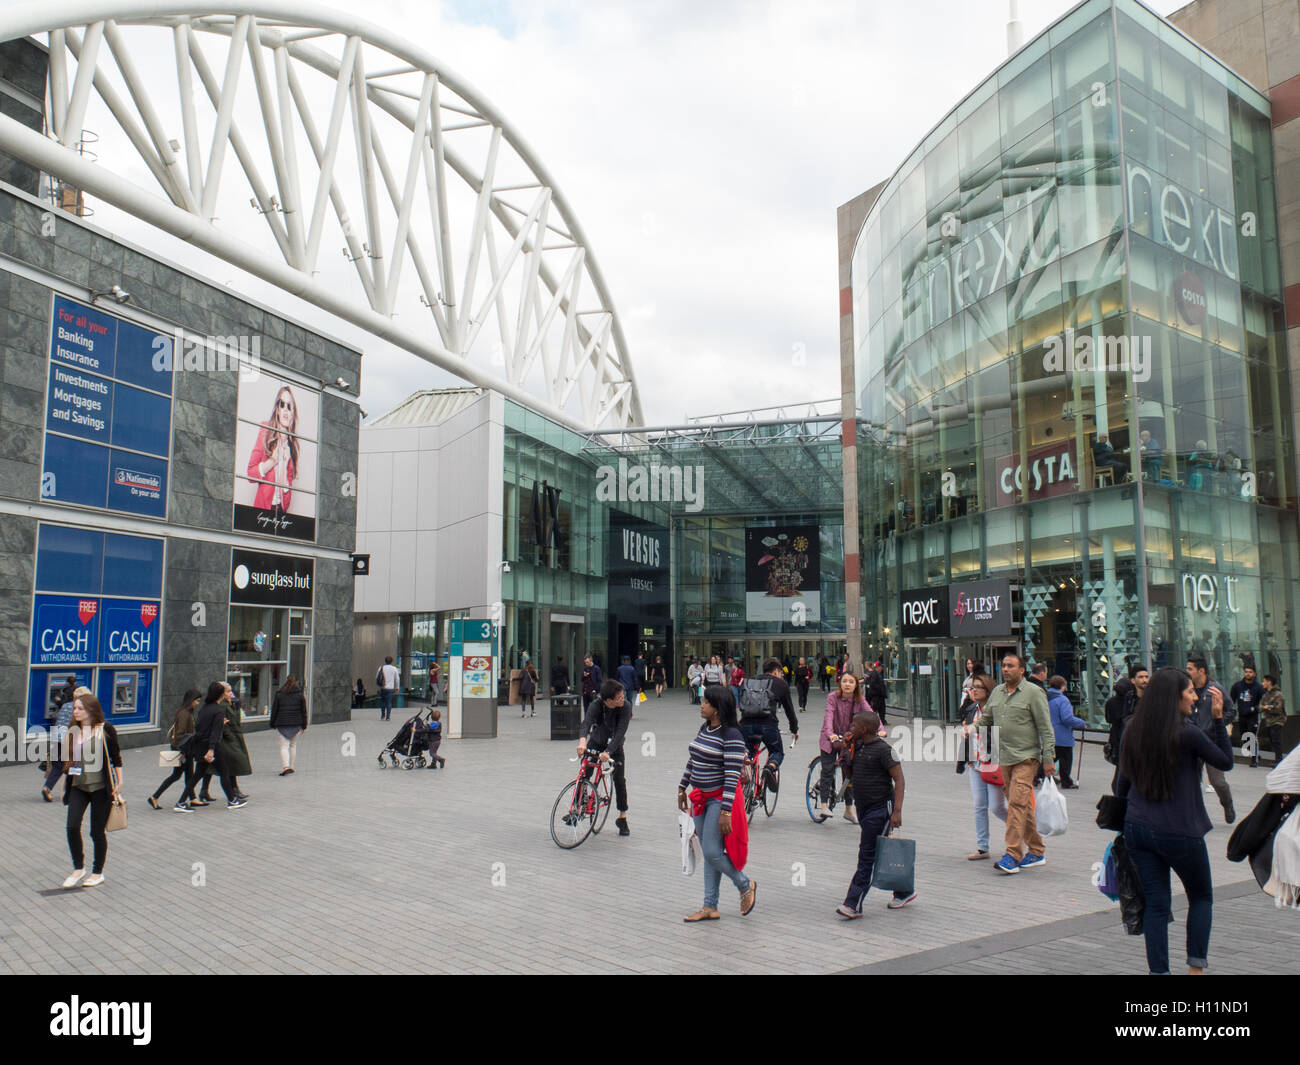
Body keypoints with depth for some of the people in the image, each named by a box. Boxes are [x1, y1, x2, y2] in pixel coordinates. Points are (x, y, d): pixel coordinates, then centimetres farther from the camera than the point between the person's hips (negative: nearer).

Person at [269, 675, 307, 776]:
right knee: (293, 745, 15)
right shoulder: (299, 695, 1)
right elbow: (303, 711, 3)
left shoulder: (279, 694, -2)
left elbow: (274, 710, 2)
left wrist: (273, 724, 11)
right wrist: (304, 726, 10)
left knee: (284, 746, -2)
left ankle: (285, 766, -19)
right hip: (296, 724, 2)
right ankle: (291, 767, 18)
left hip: (282, 724, -1)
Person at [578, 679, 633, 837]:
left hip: (614, 745, 0)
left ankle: (622, 817, 9)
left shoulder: (625, 706, -29)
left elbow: (620, 732, -36)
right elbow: (587, 721, -47)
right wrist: (583, 740, -67)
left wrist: (608, 752, -49)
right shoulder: (596, 705, -29)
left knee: (619, 779, -5)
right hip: (596, 742, 1)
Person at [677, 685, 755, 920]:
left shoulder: (731, 736, -19)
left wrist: (725, 811, -23)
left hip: (719, 798, -8)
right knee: (708, 853, 11)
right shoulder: (704, 729, 7)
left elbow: (732, 776, -21)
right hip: (700, 796, 8)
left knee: (712, 851, -7)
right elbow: (691, 760, 18)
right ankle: (710, 907, 18)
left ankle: (746, 885, 17)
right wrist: (682, 788, 21)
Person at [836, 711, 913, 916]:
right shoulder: (858, 746, 9)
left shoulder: (884, 749, -14)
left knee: (867, 856, -8)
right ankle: (904, 893, 30)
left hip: (880, 808, -8)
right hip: (864, 808, 8)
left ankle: (853, 904, -9)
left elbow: (899, 779, -15)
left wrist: (897, 811, -23)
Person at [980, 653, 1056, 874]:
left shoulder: (1033, 693, -6)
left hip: (1026, 758, -6)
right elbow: (986, 719, 25)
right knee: (1023, 806, 12)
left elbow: (1045, 728, -7)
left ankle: (1013, 855, -14)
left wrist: (1048, 758, -10)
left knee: (1018, 803, -14)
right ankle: (1036, 852, 21)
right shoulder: (997, 692, 12)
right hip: (1004, 758, 6)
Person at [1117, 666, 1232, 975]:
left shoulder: (1133, 731, 2)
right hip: (1179, 832, -4)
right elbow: (1225, 762, 0)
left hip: (1136, 828, 4)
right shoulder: (1187, 732, -16)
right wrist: (1218, 718, -1)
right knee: (1201, 897, 18)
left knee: (1156, 904, 9)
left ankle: (1159, 970, 7)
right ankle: (1195, 967, 16)